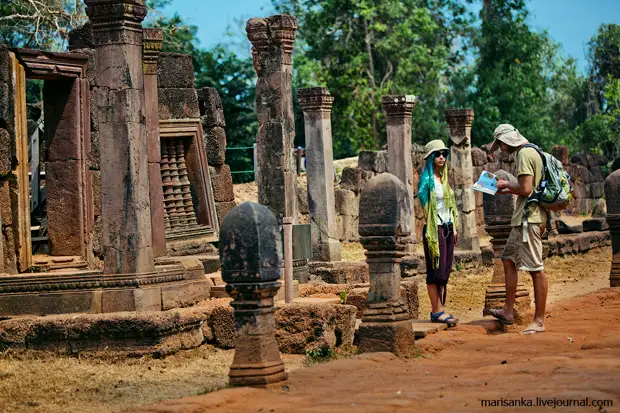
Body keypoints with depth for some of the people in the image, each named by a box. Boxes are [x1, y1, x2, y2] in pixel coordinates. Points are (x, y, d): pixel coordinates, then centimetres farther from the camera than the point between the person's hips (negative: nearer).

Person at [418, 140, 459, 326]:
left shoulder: (444, 179, 15)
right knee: (435, 270, -6)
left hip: (447, 228, 8)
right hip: (434, 228, -8)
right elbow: (425, 206, -12)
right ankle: (437, 311, -4)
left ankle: (439, 309, 10)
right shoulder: (427, 180, -8)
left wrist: (453, 228, 14)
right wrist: (432, 232, -15)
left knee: (445, 271, 6)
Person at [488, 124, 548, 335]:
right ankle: (508, 311, 23)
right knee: (509, 260, 17)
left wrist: (506, 184, -4)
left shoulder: (525, 154, -13)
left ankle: (539, 321, -5)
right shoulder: (530, 153, 18)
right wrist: (506, 190, 17)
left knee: (536, 269, -8)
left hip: (529, 219, -11)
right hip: (524, 219, 11)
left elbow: (525, 188, -21)